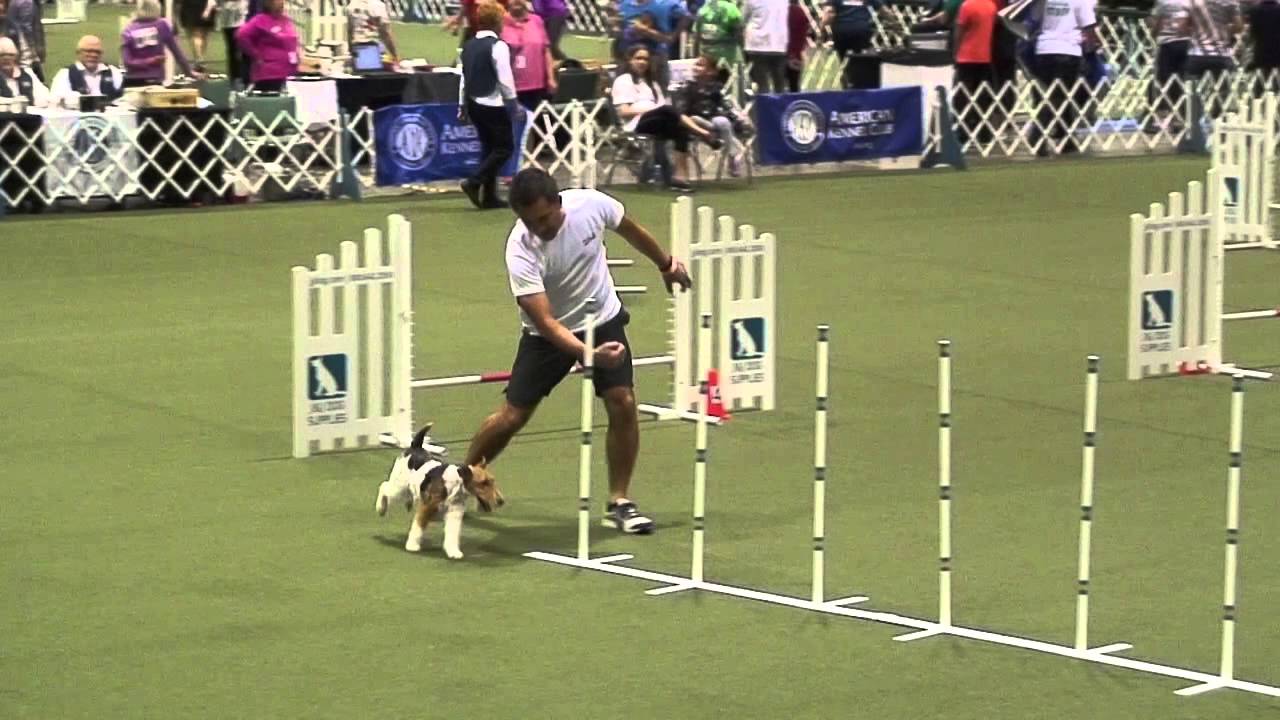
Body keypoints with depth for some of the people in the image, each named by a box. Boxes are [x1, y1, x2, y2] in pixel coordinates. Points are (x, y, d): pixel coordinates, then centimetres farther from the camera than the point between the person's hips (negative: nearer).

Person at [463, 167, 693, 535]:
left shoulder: (591, 204, -23)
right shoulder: (521, 251, -31)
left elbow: (630, 229, 2)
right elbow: (546, 322, -35)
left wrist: (666, 264, 18)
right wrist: (587, 353, -51)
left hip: (603, 319, 2)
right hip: (550, 333, -2)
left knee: (623, 404, -12)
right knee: (512, 416, -2)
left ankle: (619, 503, 1)